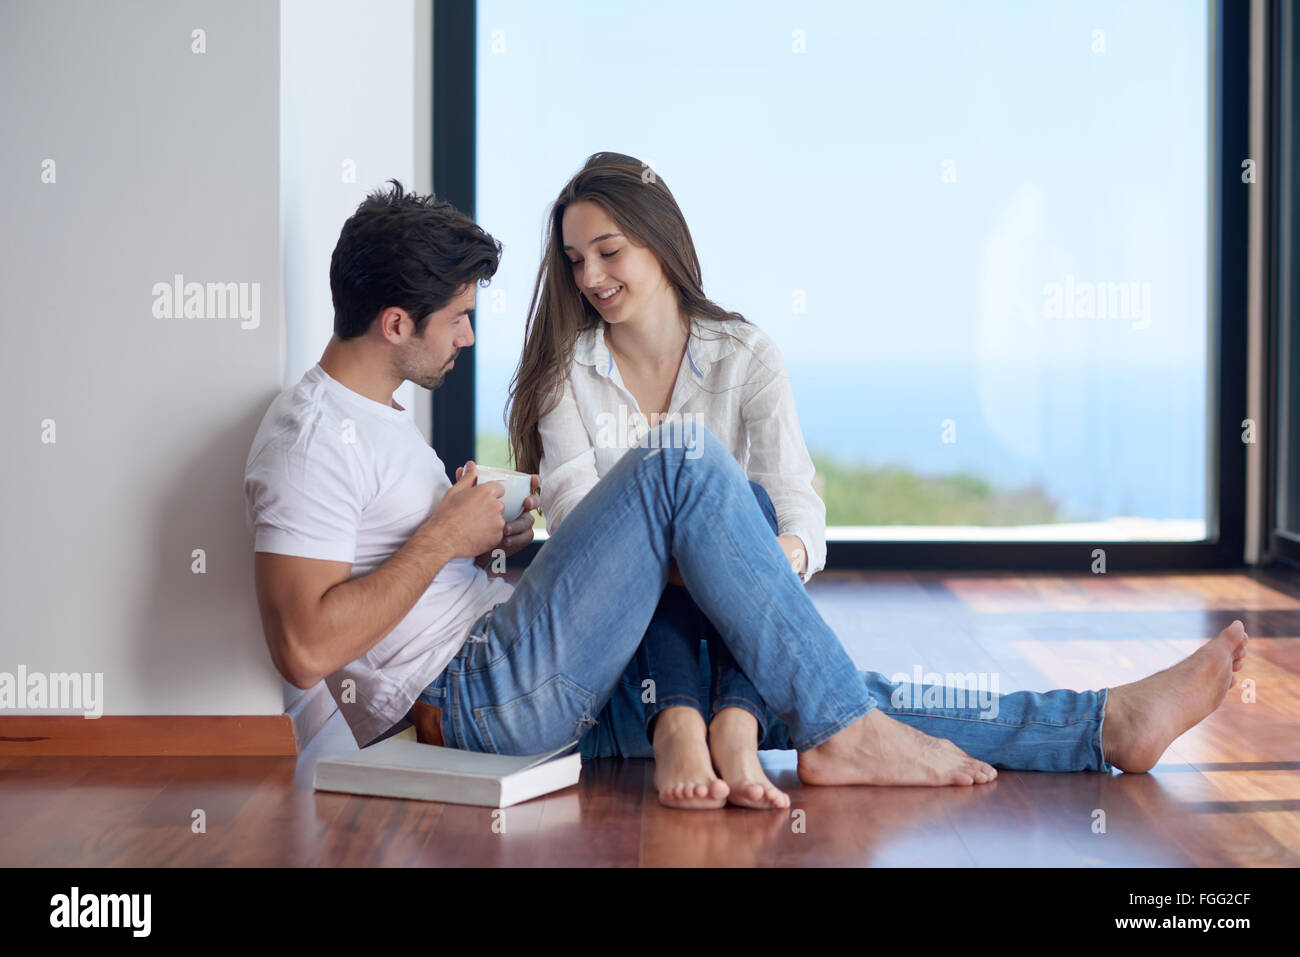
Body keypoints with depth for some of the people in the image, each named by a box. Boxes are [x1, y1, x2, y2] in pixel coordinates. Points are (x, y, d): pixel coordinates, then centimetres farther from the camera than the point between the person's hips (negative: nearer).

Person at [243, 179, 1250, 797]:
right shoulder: (310, 437, -13)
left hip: (530, 683, 10)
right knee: (685, 464, -22)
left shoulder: (377, 415, 20)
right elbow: (305, 646, -23)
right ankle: (841, 734, -15)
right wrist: (444, 538, -15)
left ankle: (1107, 727, 1)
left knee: (836, 694, 1)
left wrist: (486, 534, 10)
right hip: (474, 693, -10)